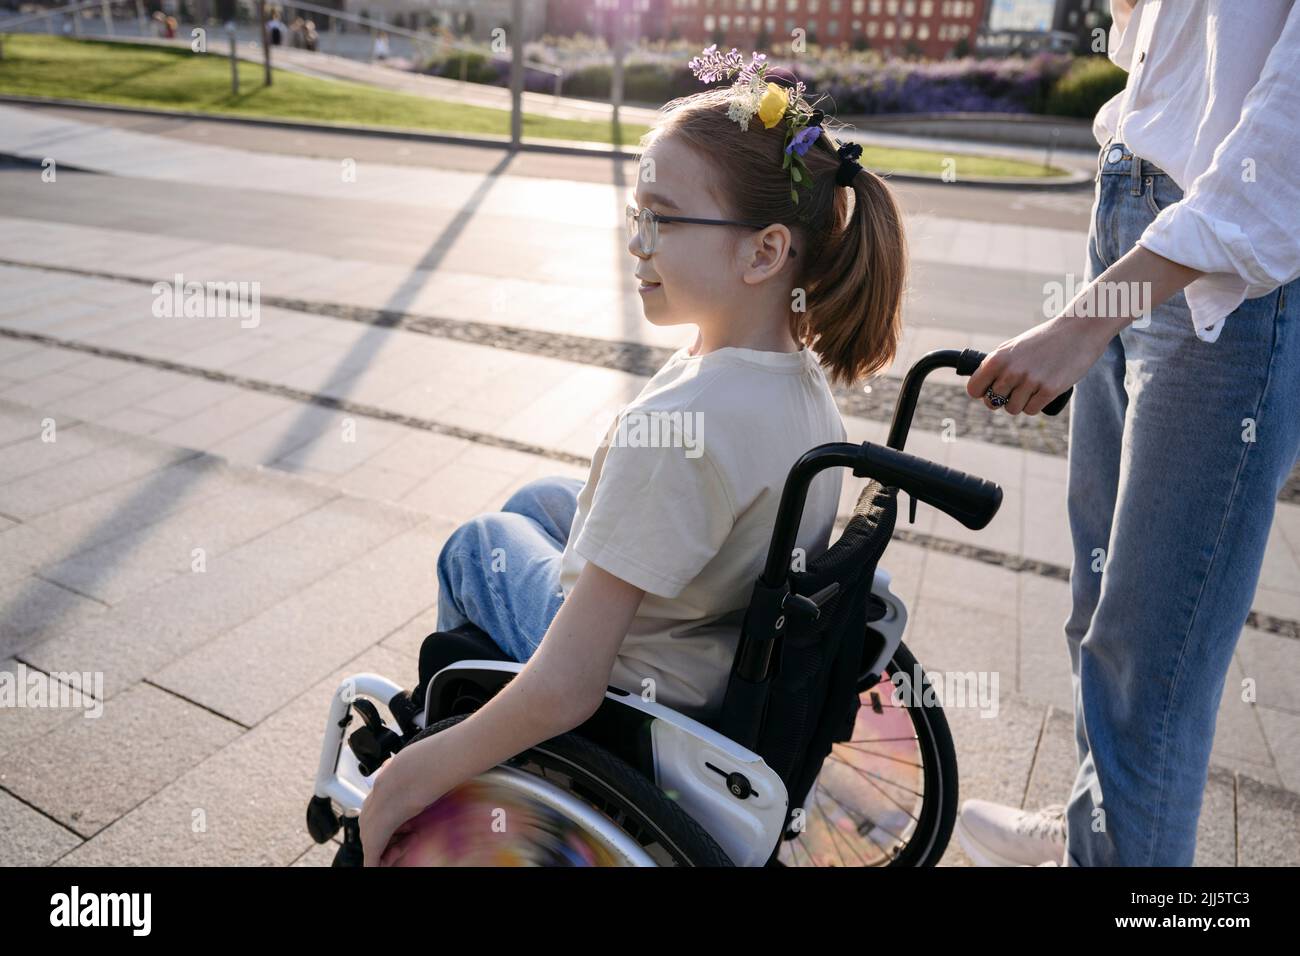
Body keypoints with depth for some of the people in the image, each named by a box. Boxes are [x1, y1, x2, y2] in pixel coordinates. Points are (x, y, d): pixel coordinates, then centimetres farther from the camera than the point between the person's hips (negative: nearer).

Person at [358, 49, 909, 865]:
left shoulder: (672, 427, -38)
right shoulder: (807, 379, -12)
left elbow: (565, 690, -36)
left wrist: (413, 777, -21)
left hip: (640, 693, -7)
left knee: (478, 542, 16)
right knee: (540, 496, 26)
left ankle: (446, 711, 43)